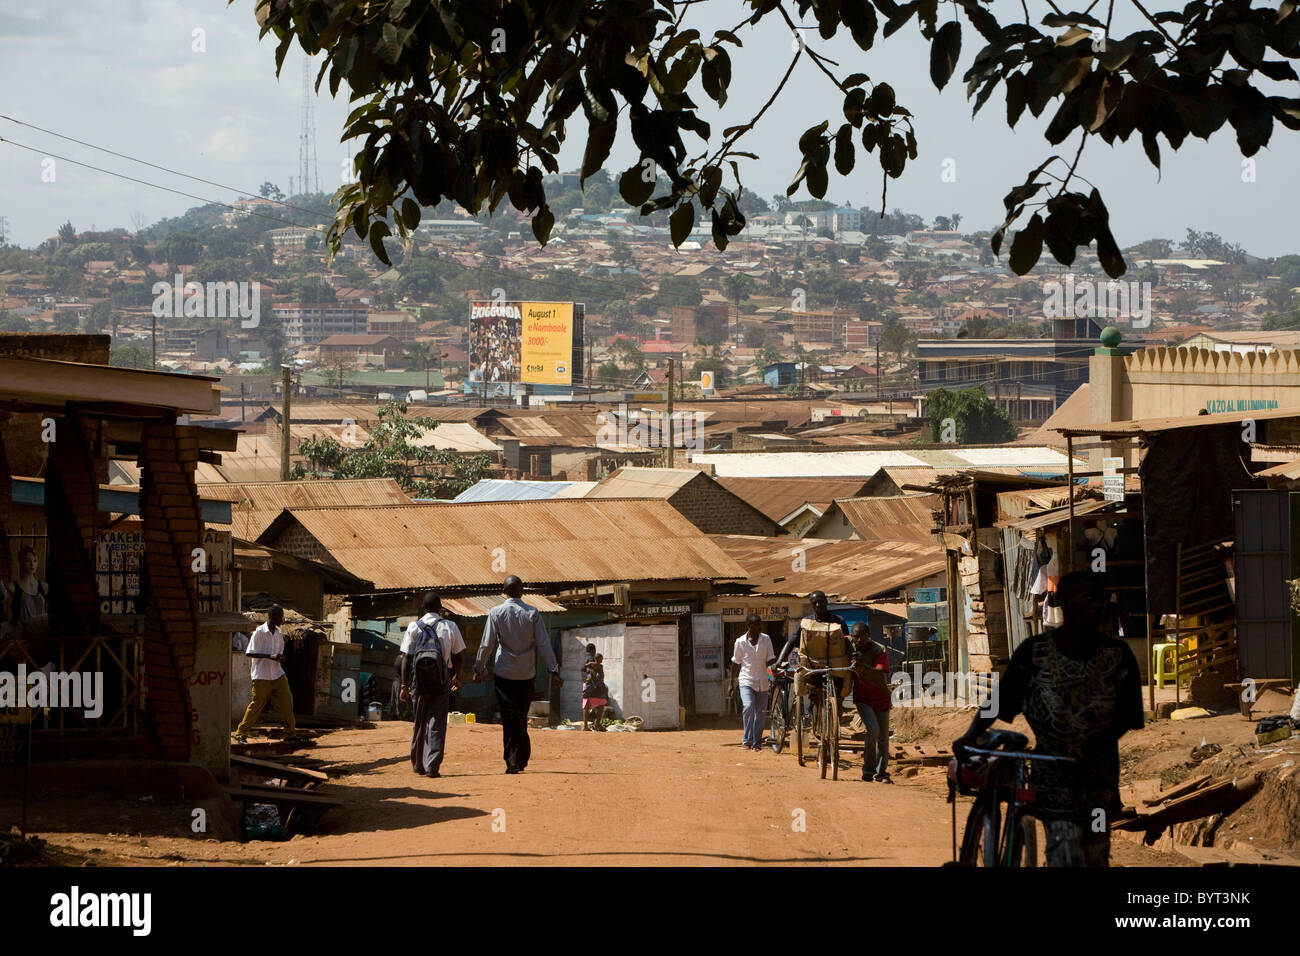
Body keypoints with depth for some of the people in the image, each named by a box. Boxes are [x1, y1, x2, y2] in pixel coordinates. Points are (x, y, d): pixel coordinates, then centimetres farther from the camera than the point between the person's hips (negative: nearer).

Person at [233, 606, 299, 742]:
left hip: (278, 675, 6)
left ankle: (291, 733, 11)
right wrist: (270, 656, -22)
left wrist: (280, 658, -5)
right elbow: (249, 653, -14)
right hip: (262, 677, -6)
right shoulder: (259, 632, -11)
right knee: (256, 705, -2)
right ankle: (241, 733, 8)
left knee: (287, 702, 0)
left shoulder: (279, 633, 9)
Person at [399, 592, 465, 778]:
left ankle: (418, 765, 24)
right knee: (437, 723, -1)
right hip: (442, 679, -1)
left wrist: (404, 686, -2)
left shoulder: (414, 627, 0)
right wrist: (457, 676, 25)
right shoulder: (450, 627, 1)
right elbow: (457, 656, 7)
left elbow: (406, 658, -4)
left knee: (419, 723, 14)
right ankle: (432, 766, -11)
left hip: (419, 679, 1)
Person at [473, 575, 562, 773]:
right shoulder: (533, 613, -4)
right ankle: (521, 760, 15)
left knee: (510, 716, -2)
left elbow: (487, 644, -5)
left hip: (504, 673, -2)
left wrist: (479, 669, 6)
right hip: (527, 673, 2)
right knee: (522, 716, 13)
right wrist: (553, 670, 0)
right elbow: (544, 644, -4)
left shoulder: (496, 613, -7)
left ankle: (513, 761, -11)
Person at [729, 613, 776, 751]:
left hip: (762, 682, 3)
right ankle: (747, 740, -15)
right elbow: (735, 663, 8)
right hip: (746, 680, -3)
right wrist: (732, 682, 10)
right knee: (748, 706, -23)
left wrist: (771, 677, -5)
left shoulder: (766, 639, 4)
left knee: (760, 713, 4)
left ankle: (757, 742, 14)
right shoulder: (740, 642, 0)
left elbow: (770, 660, 7)